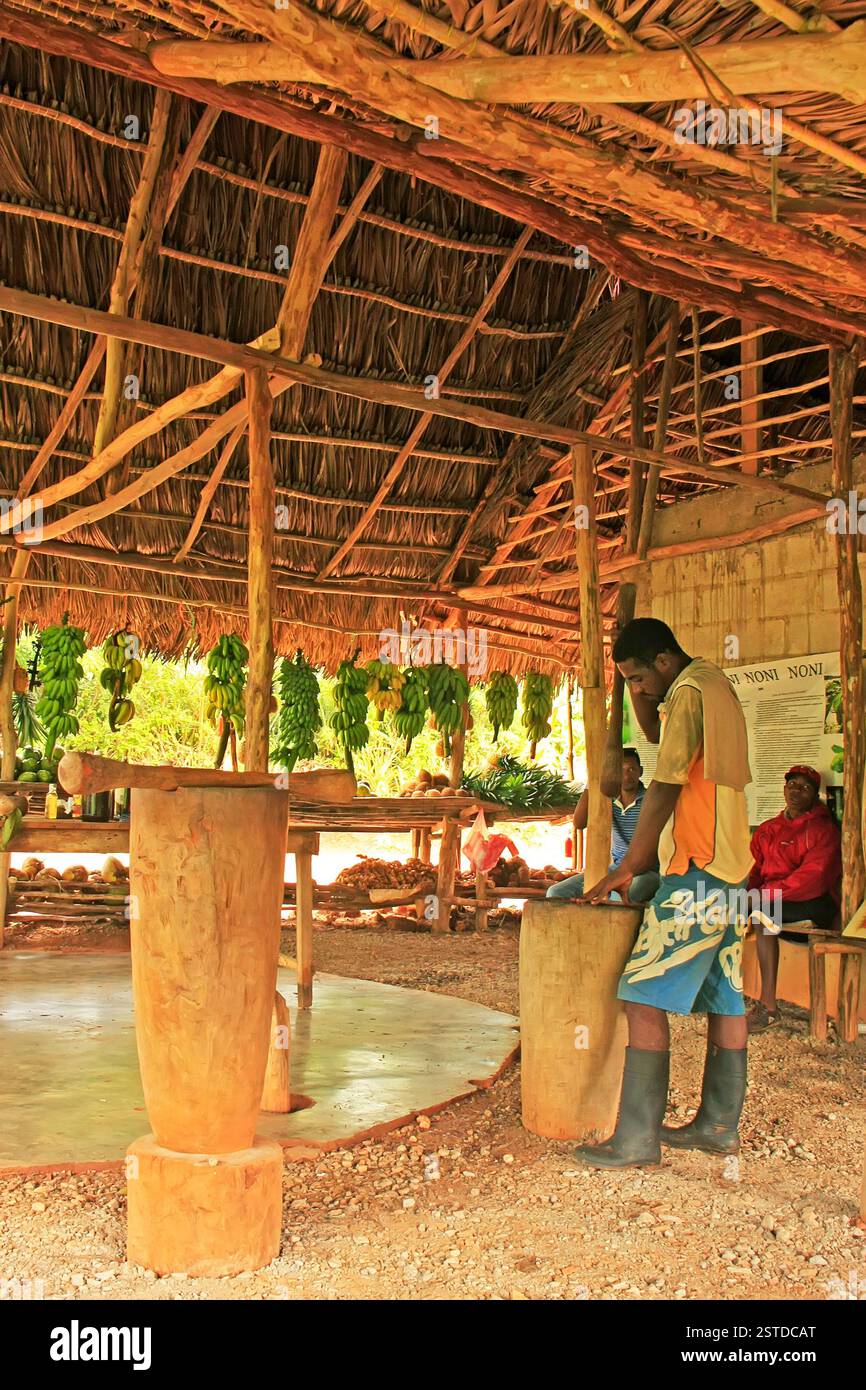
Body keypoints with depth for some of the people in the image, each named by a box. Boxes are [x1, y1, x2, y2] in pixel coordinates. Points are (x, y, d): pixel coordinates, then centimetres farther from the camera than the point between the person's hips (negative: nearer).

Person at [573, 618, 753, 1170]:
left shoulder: (689, 691, -13)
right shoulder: (714, 685, 16)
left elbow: (665, 787, -16)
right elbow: (655, 731, 30)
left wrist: (627, 868, -12)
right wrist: (640, 683, 12)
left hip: (697, 871, -10)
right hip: (731, 869, 10)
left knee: (644, 998, -9)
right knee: (726, 998, 12)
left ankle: (637, 1137, -6)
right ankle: (720, 1125, 20)